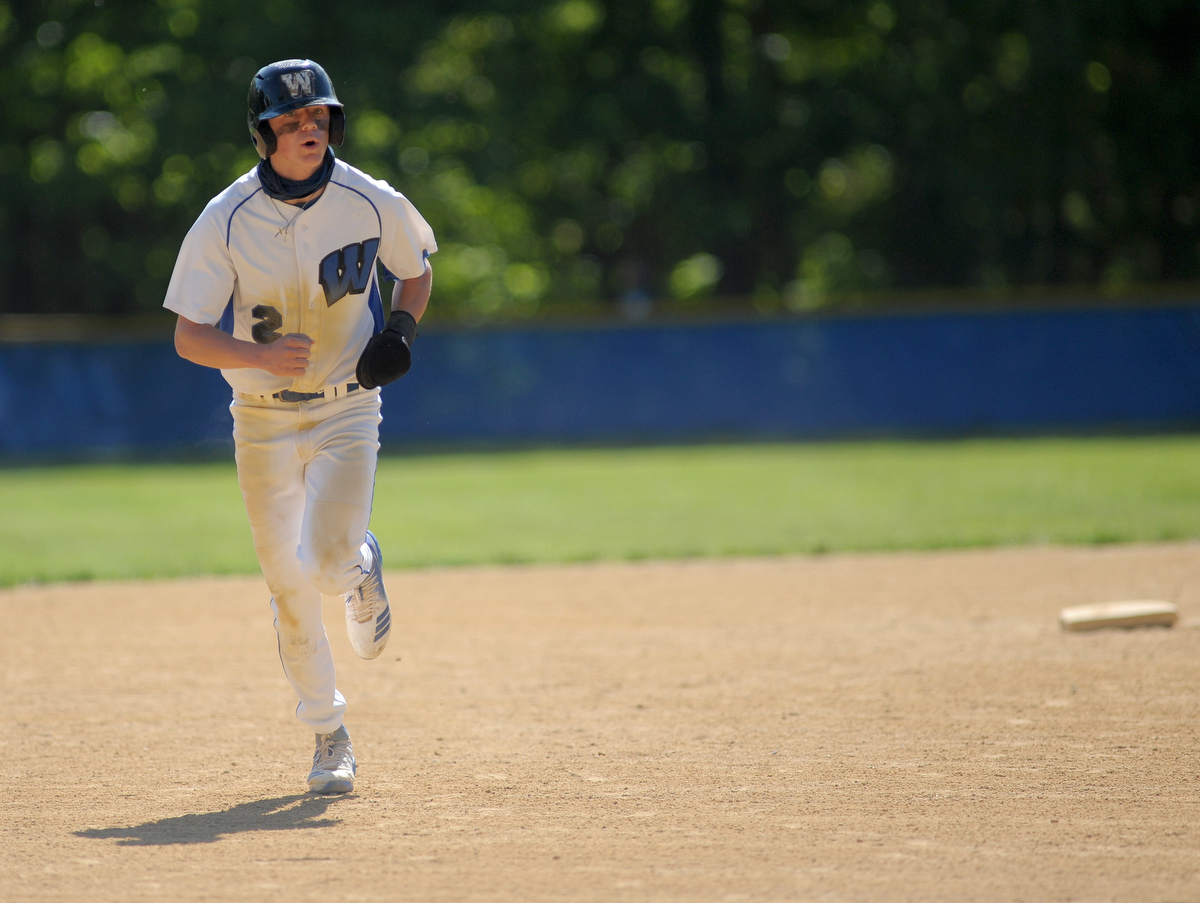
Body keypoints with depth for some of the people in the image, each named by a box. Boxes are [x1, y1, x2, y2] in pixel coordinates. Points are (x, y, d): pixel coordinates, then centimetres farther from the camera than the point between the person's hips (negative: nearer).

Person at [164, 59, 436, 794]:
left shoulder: (374, 204, -8)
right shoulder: (226, 221, -12)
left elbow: (417, 272, 12)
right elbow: (189, 336, -10)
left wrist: (401, 328, -9)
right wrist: (259, 355, -29)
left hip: (347, 410, -1)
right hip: (263, 420, 1)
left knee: (329, 557, -20)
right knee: (288, 586, 3)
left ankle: (363, 571, 20)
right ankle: (330, 736, 21)